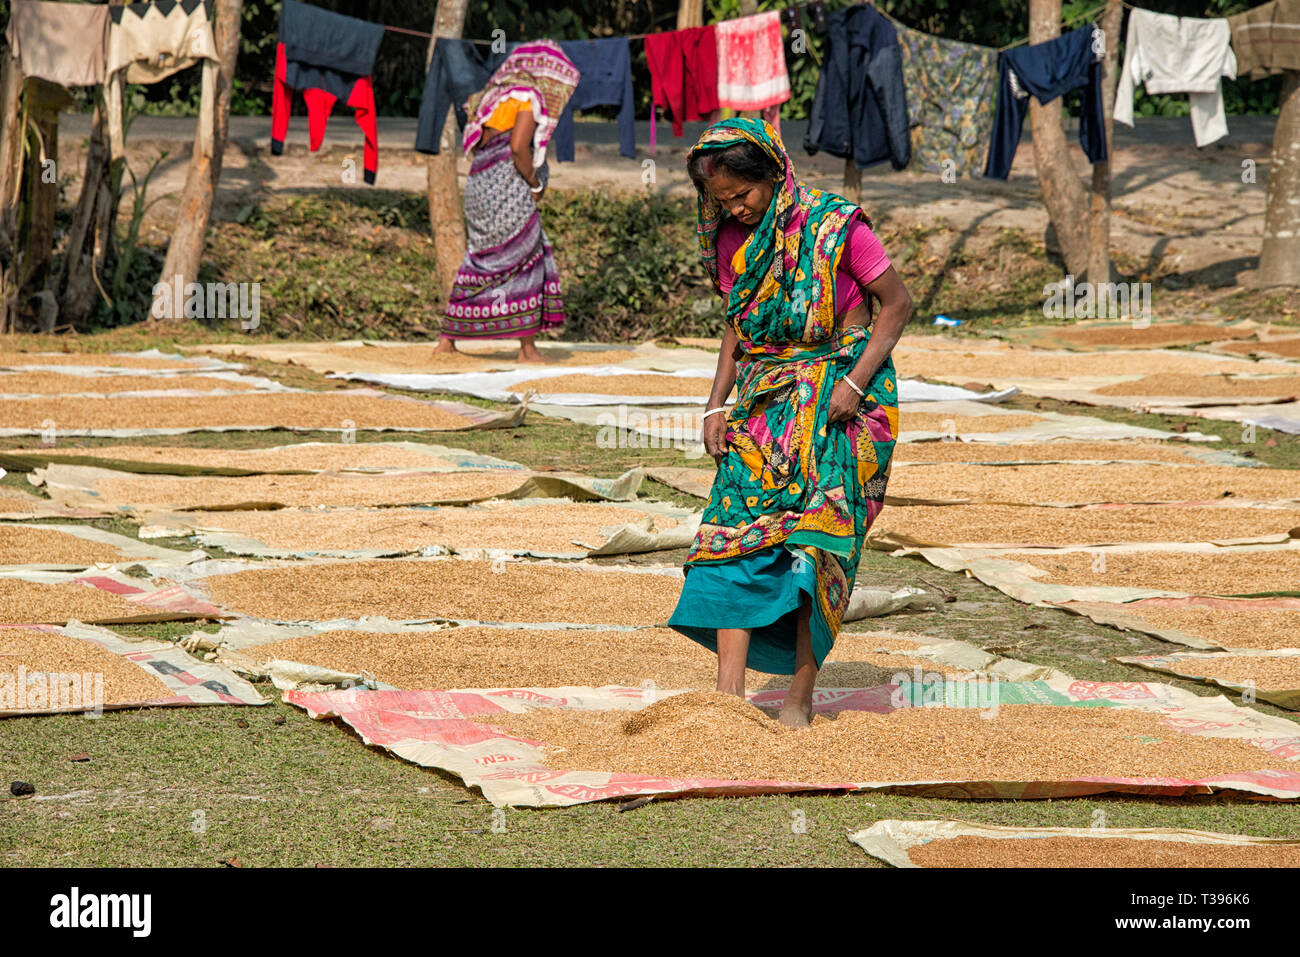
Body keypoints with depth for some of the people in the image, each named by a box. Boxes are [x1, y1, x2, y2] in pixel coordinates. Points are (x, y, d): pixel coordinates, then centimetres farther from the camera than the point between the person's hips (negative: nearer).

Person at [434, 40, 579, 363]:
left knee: (480, 262, 14)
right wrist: (535, 185, -6)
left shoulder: (497, 96, 19)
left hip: (478, 186, 8)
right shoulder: (529, 97, -6)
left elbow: (476, 146, 17)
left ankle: (447, 340, 12)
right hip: (507, 188, -8)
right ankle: (528, 347, -2)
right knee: (525, 263, -2)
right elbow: (518, 146, -19)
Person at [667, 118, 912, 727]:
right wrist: (717, 404, 6)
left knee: (816, 537, -10)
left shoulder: (835, 225, -11)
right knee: (735, 527, -10)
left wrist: (855, 382, -16)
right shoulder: (732, 239, 6)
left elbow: (897, 304, -6)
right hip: (766, 397, 5)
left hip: (843, 393, -5)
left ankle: (799, 698, -5)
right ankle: (728, 694, -16)